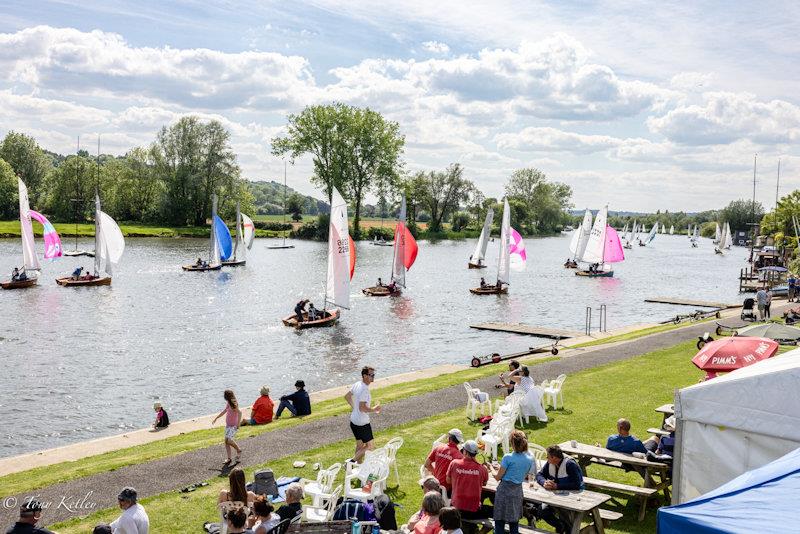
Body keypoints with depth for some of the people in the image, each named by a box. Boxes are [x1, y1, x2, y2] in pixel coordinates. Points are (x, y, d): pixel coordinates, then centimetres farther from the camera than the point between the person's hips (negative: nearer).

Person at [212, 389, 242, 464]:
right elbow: (224, 411, 24)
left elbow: (239, 412, -29)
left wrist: (238, 424, -31)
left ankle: (238, 450, 5)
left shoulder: (234, 404, -18)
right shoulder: (228, 403, 8)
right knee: (226, 441, 2)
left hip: (234, 426, -8)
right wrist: (216, 418, 29)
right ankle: (229, 458, 7)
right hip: (228, 425, 8)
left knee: (229, 440, -19)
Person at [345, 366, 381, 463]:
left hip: (353, 421, 9)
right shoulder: (364, 390, -26)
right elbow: (362, 408, -30)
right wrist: (374, 409, -16)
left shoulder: (357, 384, 2)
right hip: (362, 423, -9)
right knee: (369, 446, 4)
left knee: (359, 444, 21)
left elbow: (347, 396, 17)